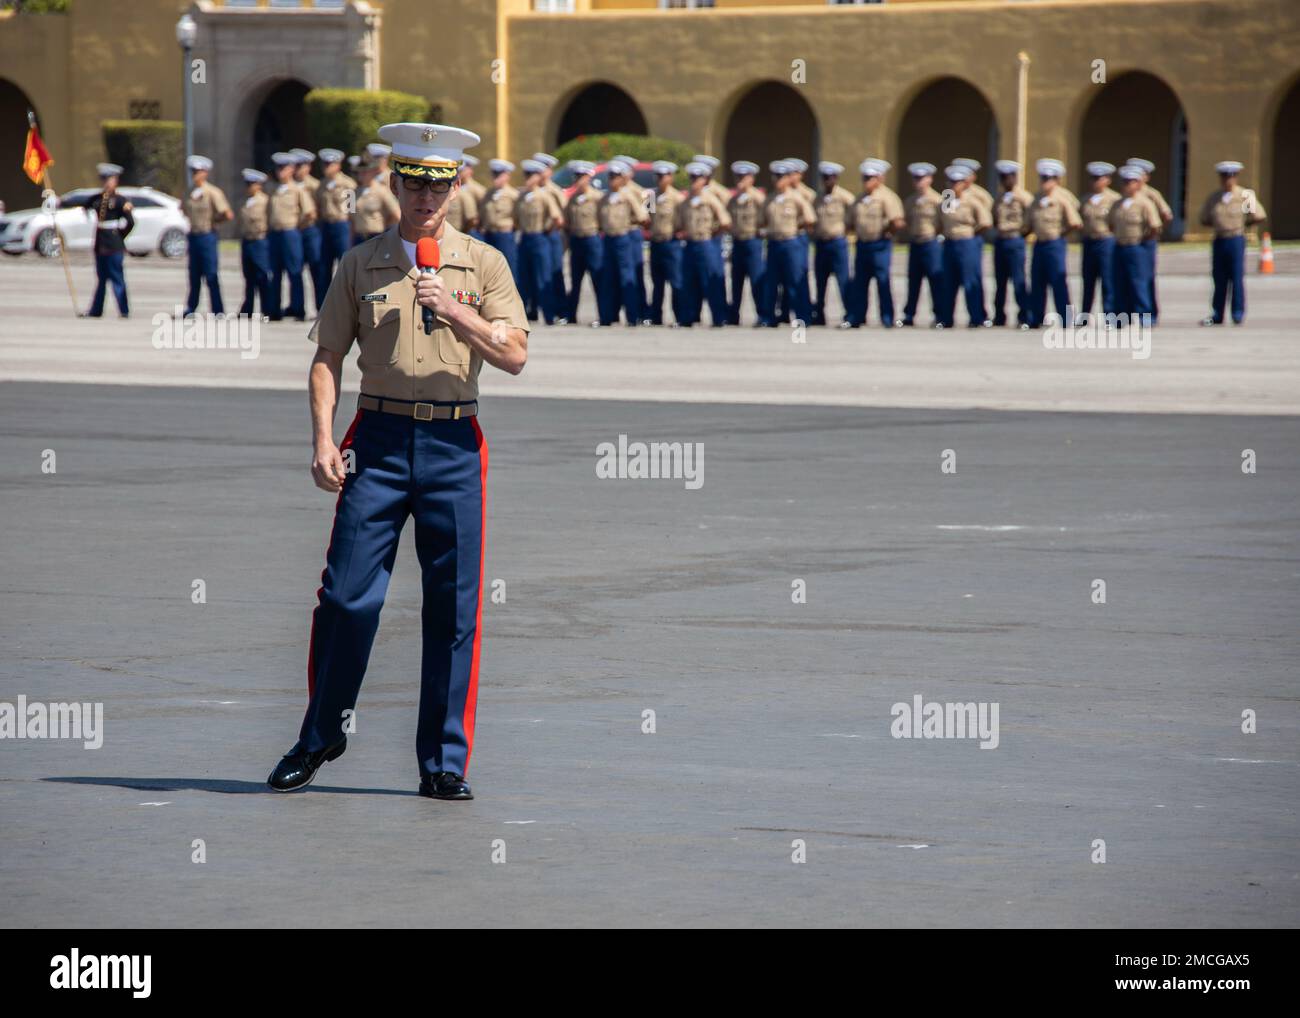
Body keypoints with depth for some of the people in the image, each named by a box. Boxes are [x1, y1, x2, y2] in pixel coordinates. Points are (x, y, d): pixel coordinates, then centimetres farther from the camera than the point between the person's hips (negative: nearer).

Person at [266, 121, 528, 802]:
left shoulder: (483, 263, 6)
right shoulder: (361, 264, 8)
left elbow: (515, 356, 0)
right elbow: (328, 357, 8)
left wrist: (456, 312, -14)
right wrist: (323, 440, -4)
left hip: (454, 443, 0)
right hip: (379, 439, 0)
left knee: (452, 609, 0)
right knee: (348, 594, -3)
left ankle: (444, 763, 6)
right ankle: (321, 737, 15)